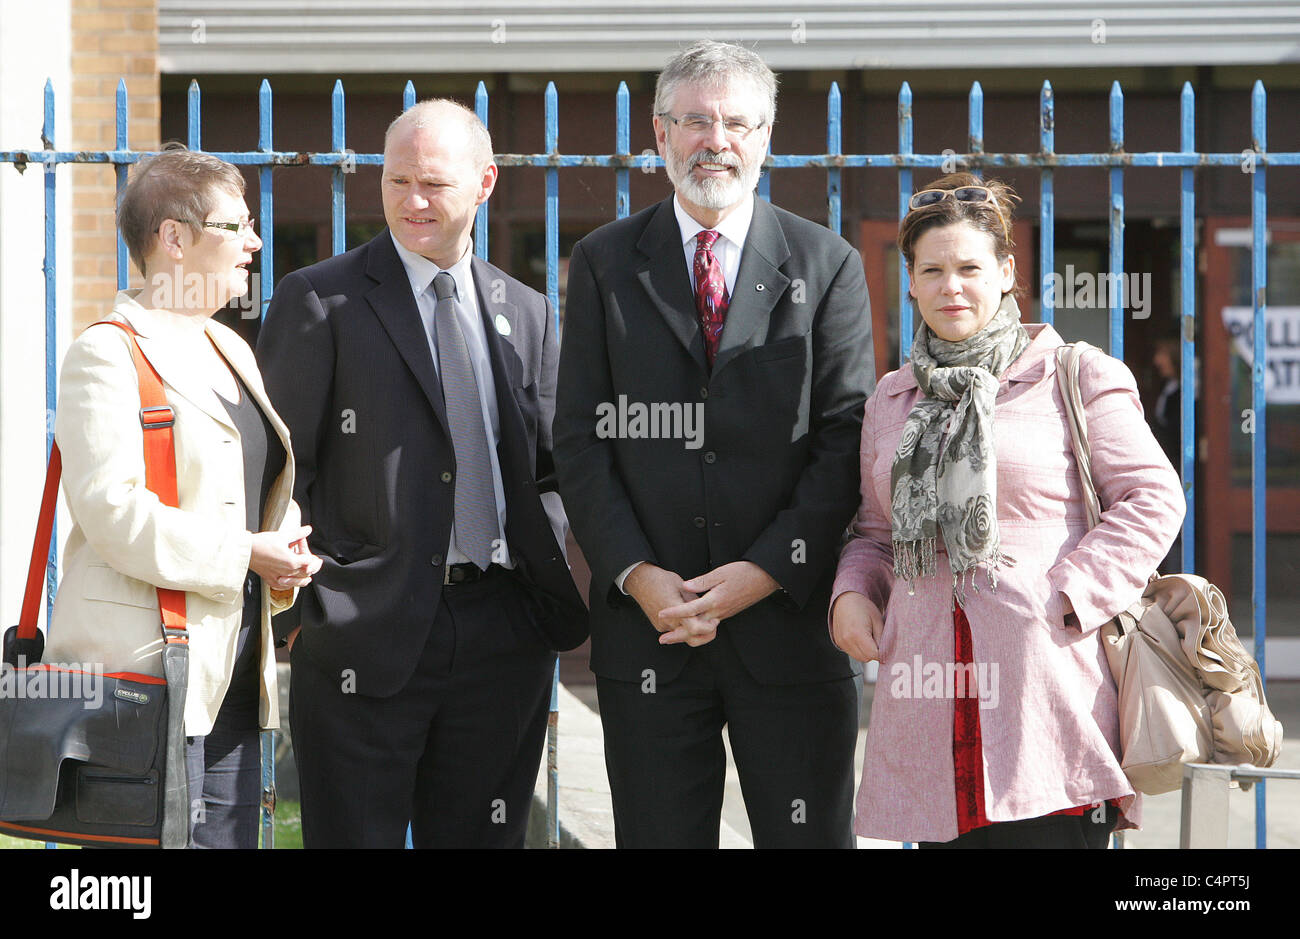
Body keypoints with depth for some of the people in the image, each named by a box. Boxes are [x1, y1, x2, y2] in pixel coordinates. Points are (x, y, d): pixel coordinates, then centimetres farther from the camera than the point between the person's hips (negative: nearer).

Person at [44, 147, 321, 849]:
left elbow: (265, 490, 28)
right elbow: (112, 510, -18)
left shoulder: (232, 351, 19)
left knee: (229, 834, 7)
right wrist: (245, 553, -17)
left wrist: (287, 554, 5)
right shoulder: (108, 354, -8)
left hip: (233, 677, 9)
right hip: (142, 668, -8)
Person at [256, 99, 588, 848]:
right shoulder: (319, 303, -1)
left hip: (504, 635, 4)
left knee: (483, 835, 10)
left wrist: (550, 574, 1)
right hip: (367, 636, -4)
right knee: (356, 836, 1)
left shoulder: (529, 315, 12)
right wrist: (296, 605, -9)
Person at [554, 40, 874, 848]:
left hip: (788, 619, -1)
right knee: (658, 837, 6)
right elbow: (581, 440, 3)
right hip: (648, 626, 1)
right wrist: (636, 575, -10)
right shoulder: (604, 264, 8)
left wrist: (767, 571, -12)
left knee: (810, 837, 3)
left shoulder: (828, 266, 5)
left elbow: (846, 439, -1)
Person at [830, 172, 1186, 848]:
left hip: (1049, 690, -4)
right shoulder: (891, 401, 20)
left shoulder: (1075, 377, 3)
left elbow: (1152, 499, 0)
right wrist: (852, 592, 7)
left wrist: (1069, 598, -10)